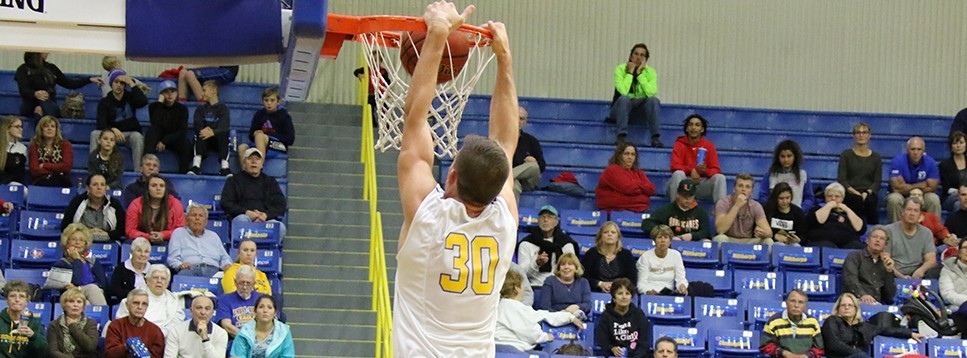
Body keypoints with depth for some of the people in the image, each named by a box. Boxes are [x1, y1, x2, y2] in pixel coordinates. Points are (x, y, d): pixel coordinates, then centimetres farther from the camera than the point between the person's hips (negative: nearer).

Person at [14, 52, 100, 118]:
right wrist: (35, 94, -32)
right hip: (30, 107, -5)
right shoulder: (24, 70, 5)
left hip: (49, 105, 5)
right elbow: (23, 91, -9)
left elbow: (68, 83, 19)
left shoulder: (51, 68, 19)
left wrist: (90, 80, 11)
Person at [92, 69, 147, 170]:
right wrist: (113, 130, -33)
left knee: (137, 136, -35)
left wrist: (132, 84, -19)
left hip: (130, 133, -1)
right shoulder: (104, 102, 1)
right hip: (112, 133, 1)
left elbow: (144, 102, -20)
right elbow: (101, 124, -11)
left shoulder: (130, 97, 4)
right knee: (95, 134, -27)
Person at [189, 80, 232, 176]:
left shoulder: (223, 108, 8)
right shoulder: (200, 109, 17)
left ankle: (224, 167, -43)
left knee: (223, 134, -32)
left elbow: (224, 127, -11)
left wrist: (212, 132, -32)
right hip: (204, 142, 2)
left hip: (219, 141, -2)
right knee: (200, 133, -28)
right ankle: (196, 165, -43)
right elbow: (198, 126, -1)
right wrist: (205, 130, -26)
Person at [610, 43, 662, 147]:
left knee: (654, 100, -28)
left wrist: (640, 74, -17)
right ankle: (621, 137, -43)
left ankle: (655, 138, -33)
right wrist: (630, 72, -18)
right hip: (622, 108, -2)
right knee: (624, 99, -35)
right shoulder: (621, 69, -8)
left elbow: (651, 92, -20)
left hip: (640, 111, 2)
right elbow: (623, 92, -24)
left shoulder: (650, 72, -2)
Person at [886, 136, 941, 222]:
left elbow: (932, 188, -13)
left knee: (934, 199, -27)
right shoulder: (897, 161, -18)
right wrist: (921, 185, -16)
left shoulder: (930, 163, -10)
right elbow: (897, 188, -25)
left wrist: (907, 187, -15)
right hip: (901, 196, -2)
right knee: (894, 199, -33)